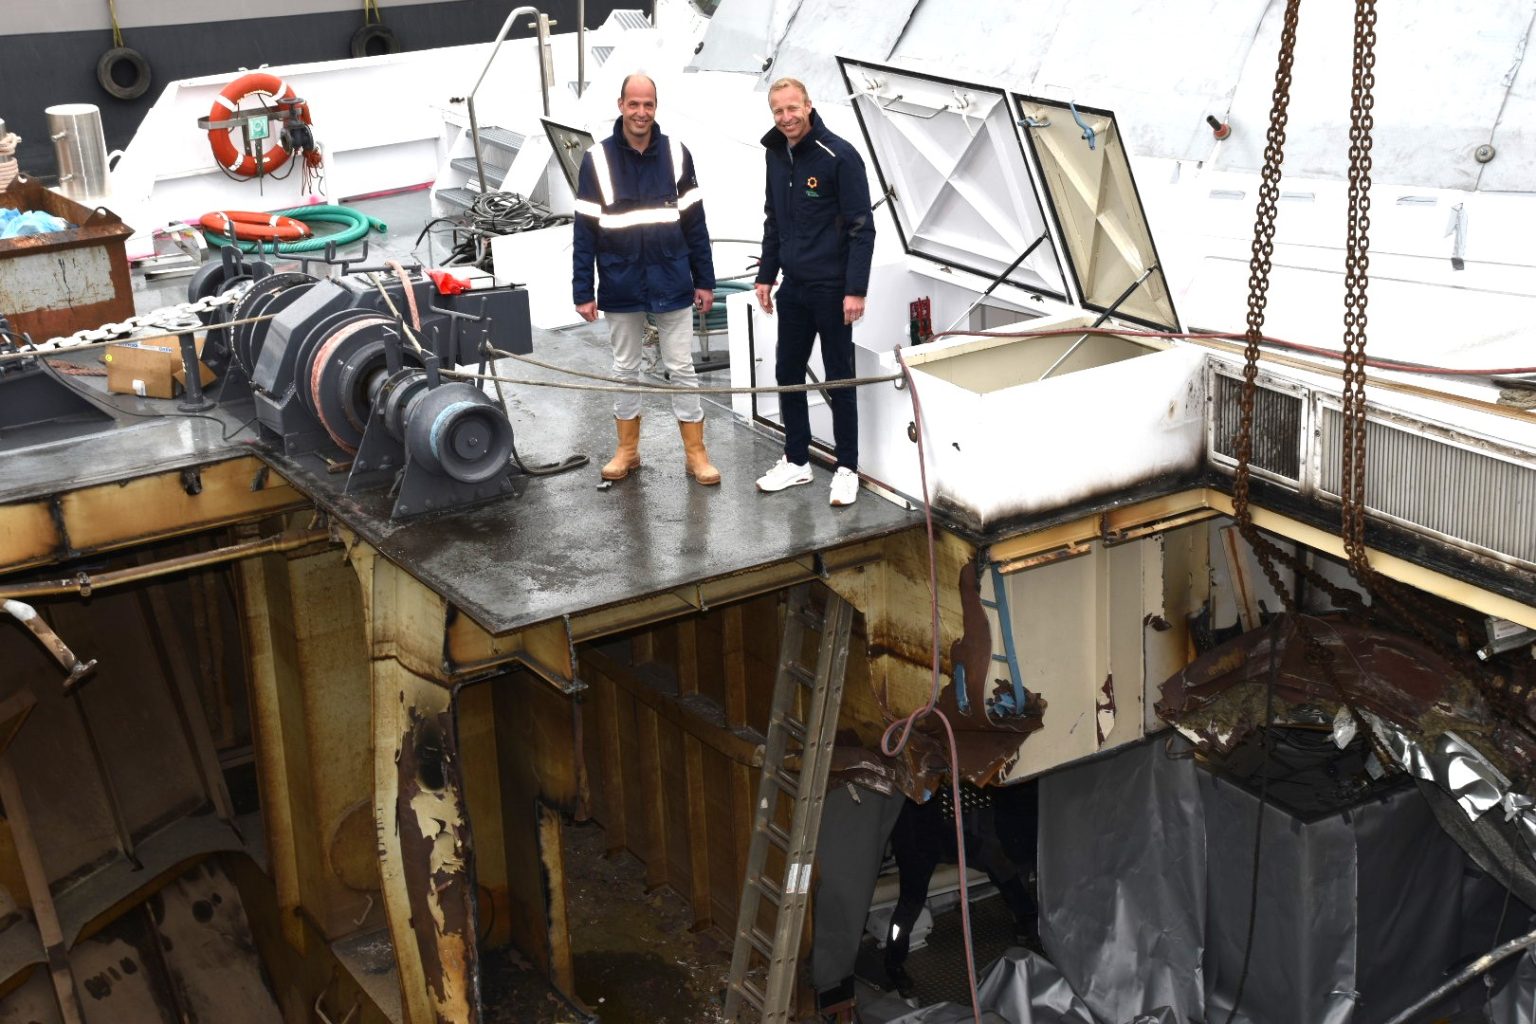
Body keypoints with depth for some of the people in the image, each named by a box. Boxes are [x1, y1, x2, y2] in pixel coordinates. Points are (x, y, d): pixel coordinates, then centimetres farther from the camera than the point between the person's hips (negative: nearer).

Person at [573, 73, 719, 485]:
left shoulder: (676, 154, -2)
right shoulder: (597, 159, -5)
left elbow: (695, 222, 3)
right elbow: (584, 231, -3)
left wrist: (704, 280, 3)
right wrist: (583, 291, -5)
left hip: (671, 284, 0)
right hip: (621, 288, 0)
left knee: (682, 369, 6)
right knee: (625, 370, 13)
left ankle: (696, 453, 15)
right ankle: (627, 450, 26)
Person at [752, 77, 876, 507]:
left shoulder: (839, 156, -14)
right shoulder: (776, 156, 7)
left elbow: (862, 227, -15)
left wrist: (855, 289, -19)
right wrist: (766, 275, 13)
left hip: (831, 288, -7)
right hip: (793, 286, 7)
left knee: (839, 378, 2)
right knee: (787, 373, 12)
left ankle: (847, 470, 12)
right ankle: (796, 462, 25)